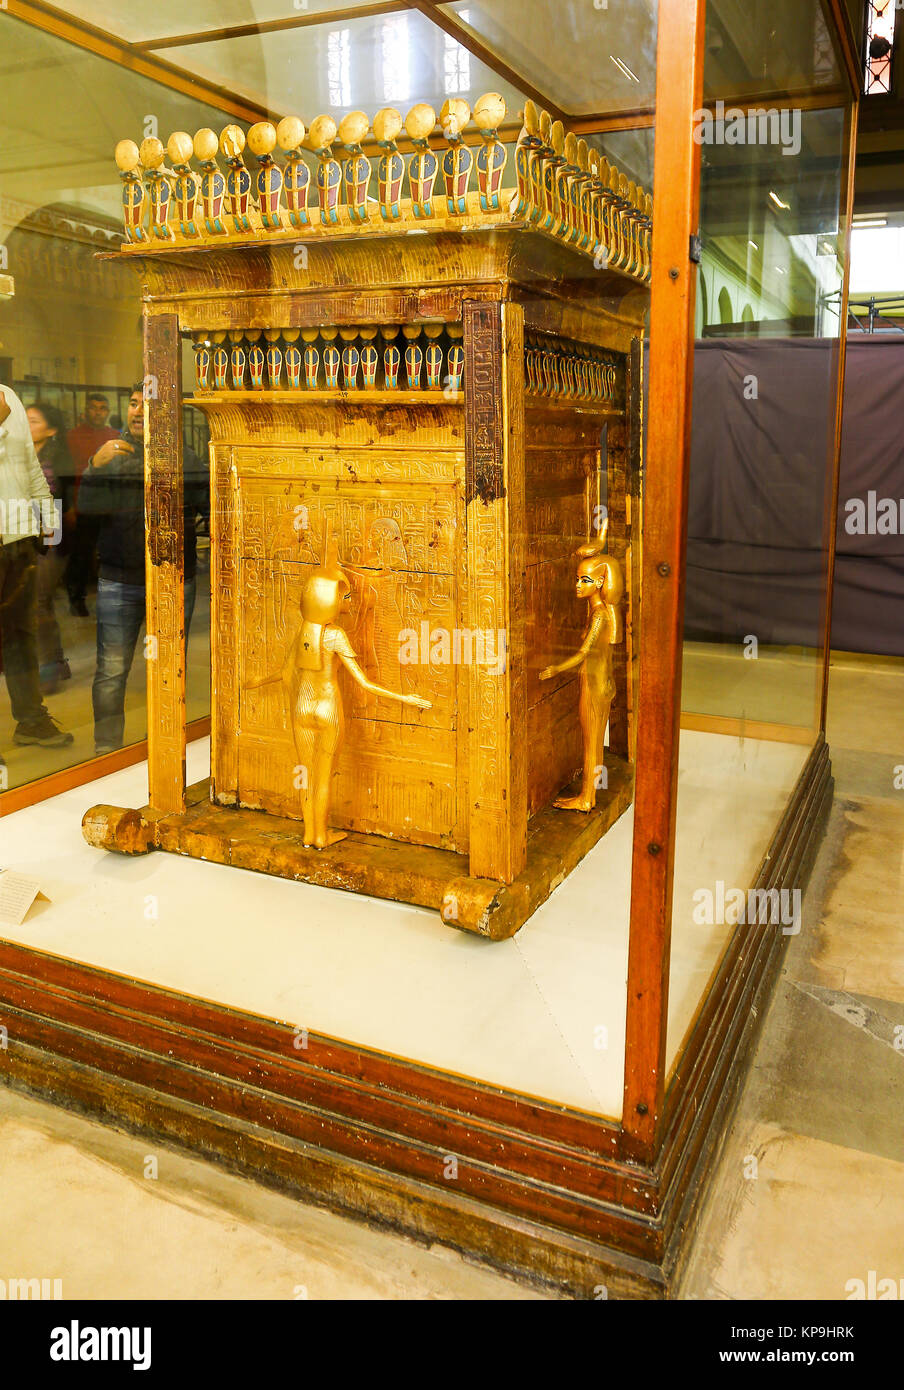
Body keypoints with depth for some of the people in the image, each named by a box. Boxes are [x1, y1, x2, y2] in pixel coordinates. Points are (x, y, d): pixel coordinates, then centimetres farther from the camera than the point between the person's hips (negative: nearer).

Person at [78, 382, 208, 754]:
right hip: (119, 582, 0)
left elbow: (210, 507, -1)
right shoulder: (112, 453, 5)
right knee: (111, 671, 0)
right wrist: (96, 465, -22)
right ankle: (106, 748, 13)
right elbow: (86, 506, -7)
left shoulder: (186, 459, 5)